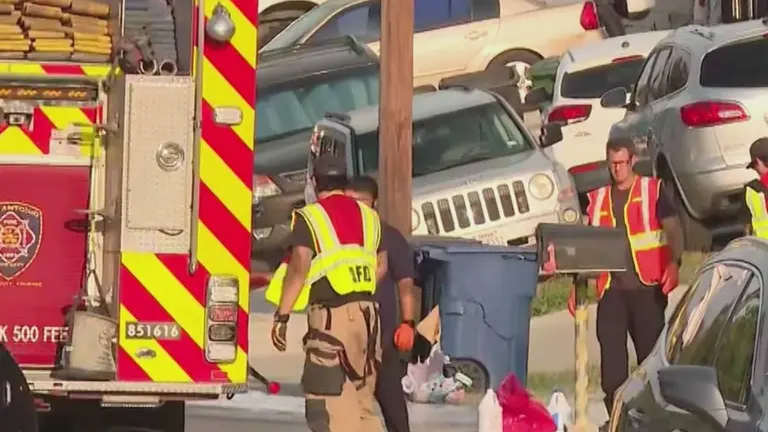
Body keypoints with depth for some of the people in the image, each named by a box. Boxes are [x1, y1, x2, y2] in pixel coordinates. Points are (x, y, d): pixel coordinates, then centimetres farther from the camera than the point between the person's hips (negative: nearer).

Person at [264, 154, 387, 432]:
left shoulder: (309, 218, -5)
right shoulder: (369, 216, 15)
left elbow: (299, 268, -14)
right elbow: (381, 266, 22)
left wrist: (281, 316, -13)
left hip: (331, 315, -7)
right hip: (368, 313, 7)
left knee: (331, 401, -8)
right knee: (361, 398, 15)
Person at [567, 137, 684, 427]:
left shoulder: (653, 191, 4)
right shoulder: (597, 199, 15)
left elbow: (673, 230, -5)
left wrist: (674, 264, -24)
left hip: (647, 287, -3)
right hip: (611, 290, 3)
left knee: (651, 353, -1)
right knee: (611, 359, -2)